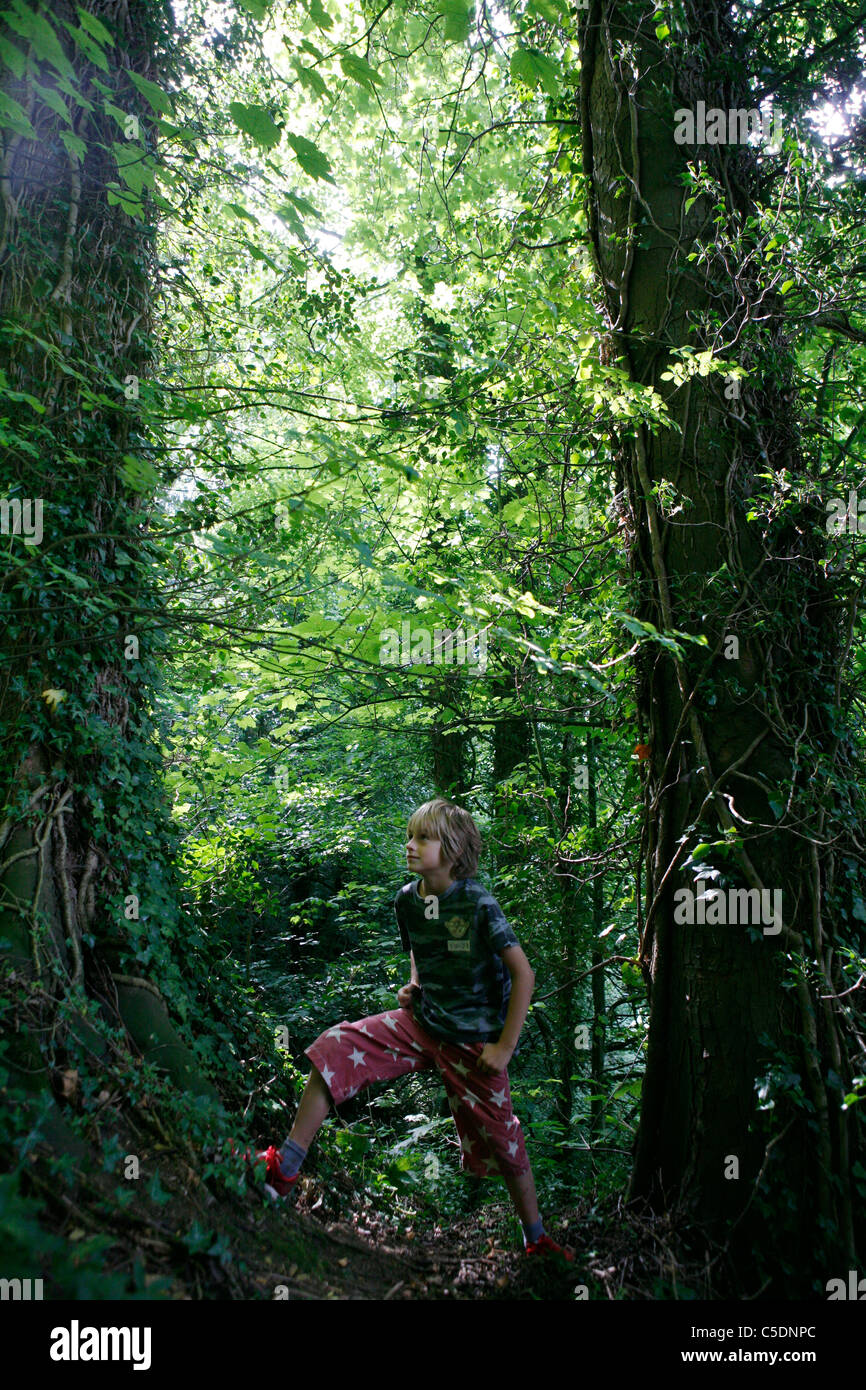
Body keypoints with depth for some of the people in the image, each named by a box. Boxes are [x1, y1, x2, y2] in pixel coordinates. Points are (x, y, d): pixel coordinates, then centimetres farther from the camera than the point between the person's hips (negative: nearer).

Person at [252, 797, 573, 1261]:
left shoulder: (479, 905, -20)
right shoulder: (406, 900, -3)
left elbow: (523, 973, -17)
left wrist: (505, 1047, -17)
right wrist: (414, 985, 0)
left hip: (473, 1042, -5)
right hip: (419, 1023, 5)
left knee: (503, 1145, 7)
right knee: (335, 1049, -12)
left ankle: (536, 1238, 33)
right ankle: (284, 1171, -4)